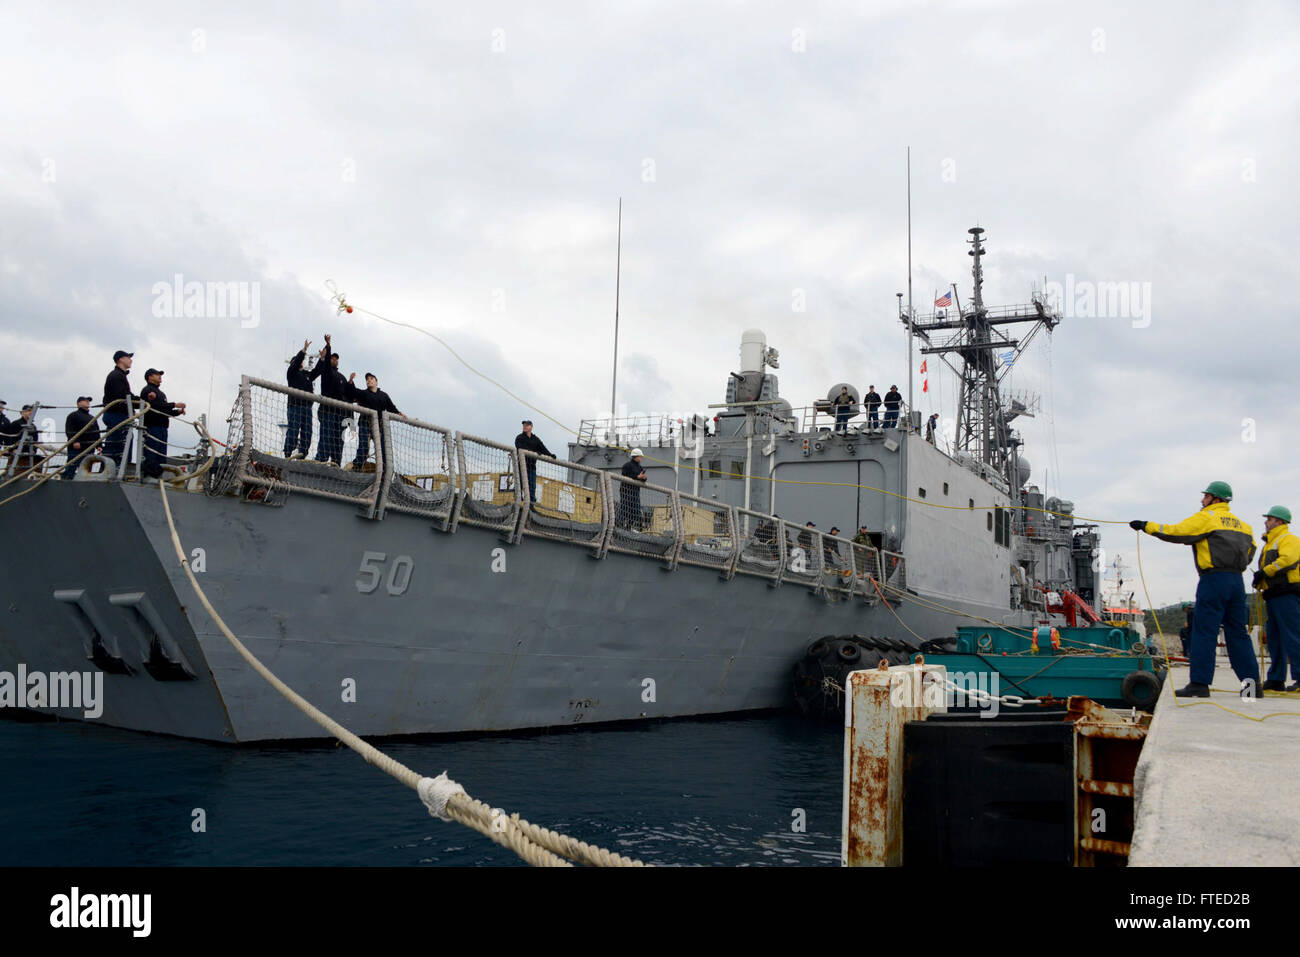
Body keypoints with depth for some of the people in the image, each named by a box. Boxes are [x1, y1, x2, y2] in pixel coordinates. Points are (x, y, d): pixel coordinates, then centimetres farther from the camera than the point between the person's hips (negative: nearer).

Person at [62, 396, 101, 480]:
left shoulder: (92, 418, 25)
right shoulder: (73, 415, 4)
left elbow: (97, 433, 25)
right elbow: (69, 431, -7)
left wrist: (98, 445, 13)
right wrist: (74, 441, -20)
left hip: (89, 449, 7)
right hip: (76, 448, -7)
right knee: (70, 470, -12)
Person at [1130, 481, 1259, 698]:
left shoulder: (1206, 518, -4)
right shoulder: (1242, 524, 19)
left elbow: (1176, 532, -9)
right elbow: (1250, 551, 20)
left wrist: (1147, 526, -2)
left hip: (1214, 580, -7)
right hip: (1237, 581, 7)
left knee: (1204, 633, -6)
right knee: (1238, 633, 12)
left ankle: (1200, 683, -8)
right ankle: (1251, 680, 11)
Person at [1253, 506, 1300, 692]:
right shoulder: (1270, 542, 26)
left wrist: (1265, 572, -17)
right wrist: (1260, 579, 7)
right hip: (1273, 596, 10)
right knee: (1275, 639, 9)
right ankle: (1276, 679, 13)